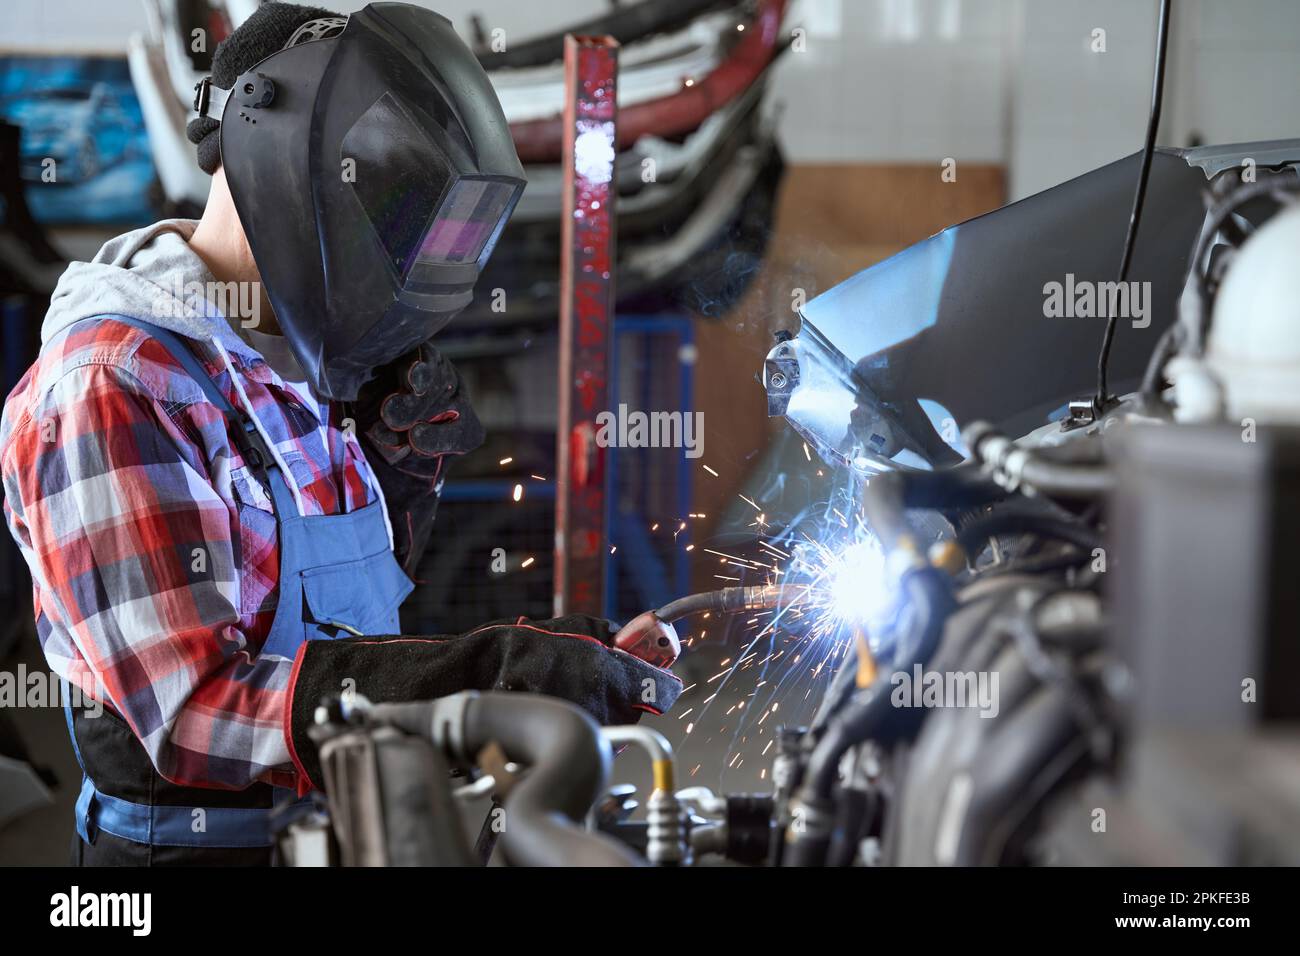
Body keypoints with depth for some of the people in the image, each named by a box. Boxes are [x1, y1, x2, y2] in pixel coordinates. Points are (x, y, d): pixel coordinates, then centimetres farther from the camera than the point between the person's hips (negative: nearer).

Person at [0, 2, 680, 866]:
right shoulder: (113, 388, -15)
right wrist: (488, 679, -30)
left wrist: (403, 460, 5)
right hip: (203, 843, -8)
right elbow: (192, 711, -23)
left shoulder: (300, 367, 10)